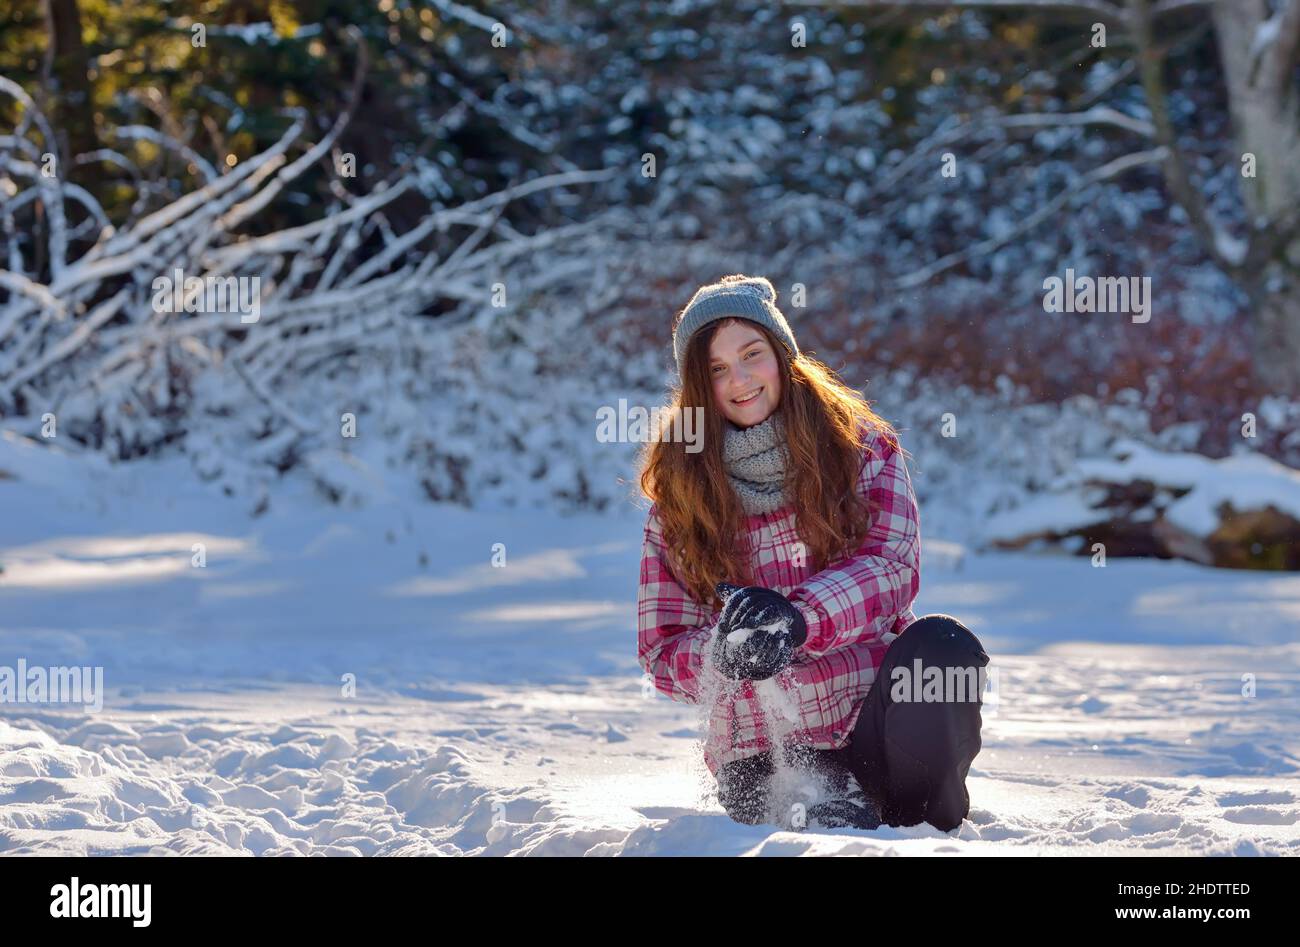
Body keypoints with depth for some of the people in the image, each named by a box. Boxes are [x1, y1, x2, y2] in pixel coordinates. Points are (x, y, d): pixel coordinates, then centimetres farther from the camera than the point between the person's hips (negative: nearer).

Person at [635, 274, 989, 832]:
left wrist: (798, 617, -29)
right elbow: (663, 652, 3)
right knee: (838, 827, -33)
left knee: (940, 644, -31)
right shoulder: (679, 492, 7)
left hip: (878, 719, 2)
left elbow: (893, 569, -9)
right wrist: (723, 654, -21)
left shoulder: (863, 448, 6)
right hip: (763, 753, -2)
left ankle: (924, 827, -10)